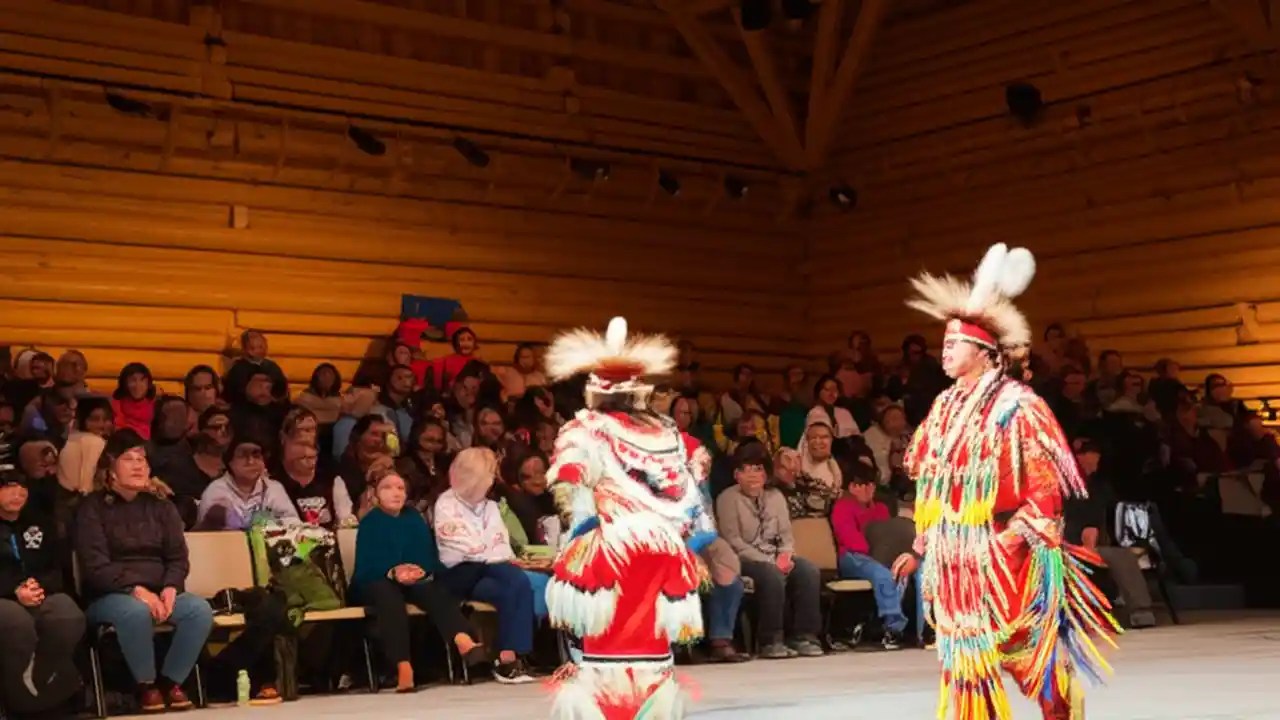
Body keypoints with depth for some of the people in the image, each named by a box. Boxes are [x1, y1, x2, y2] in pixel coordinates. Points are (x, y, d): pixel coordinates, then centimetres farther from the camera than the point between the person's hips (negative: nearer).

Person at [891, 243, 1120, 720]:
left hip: (1006, 558, -6)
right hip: (955, 559, 6)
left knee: (1036, 660, 0)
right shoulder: (945, 407, 11)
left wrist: (1015, 536, -20)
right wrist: (919, 549, 15)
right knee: (965, 658, 7)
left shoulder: (1016, 405, -9)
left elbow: (1046, 483, -13)